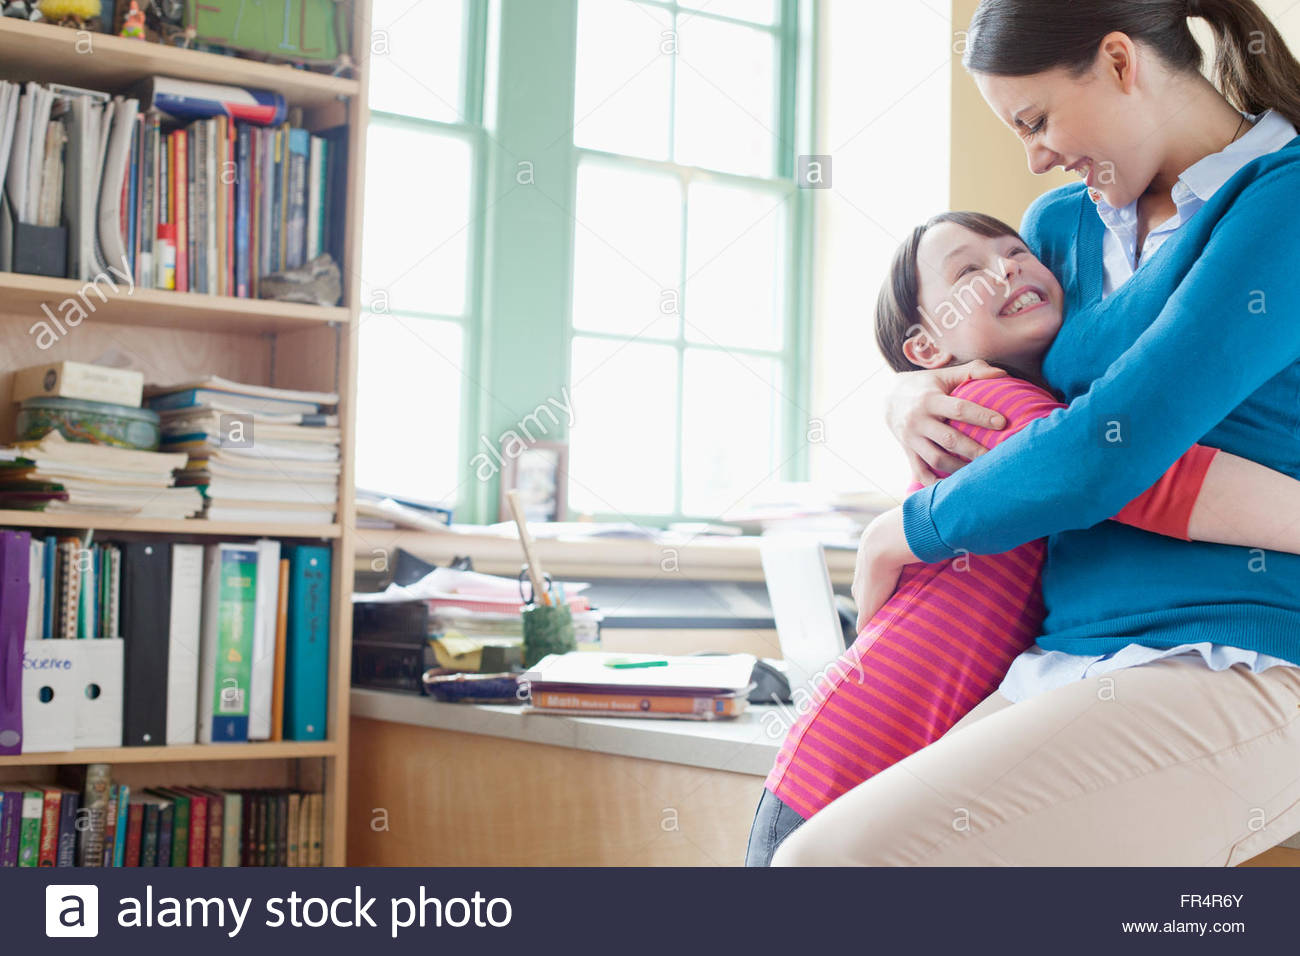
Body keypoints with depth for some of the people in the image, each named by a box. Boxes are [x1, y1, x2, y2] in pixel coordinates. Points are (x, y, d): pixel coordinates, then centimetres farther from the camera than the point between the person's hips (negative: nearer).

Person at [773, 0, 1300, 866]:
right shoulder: (1065, 223, 18)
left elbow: (1105, 452, -16)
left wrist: (913, 528, -2)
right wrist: (912, 399, 7)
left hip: (1228, 671, -8)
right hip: (1062, 663, 8)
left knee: (829, 859, -25)